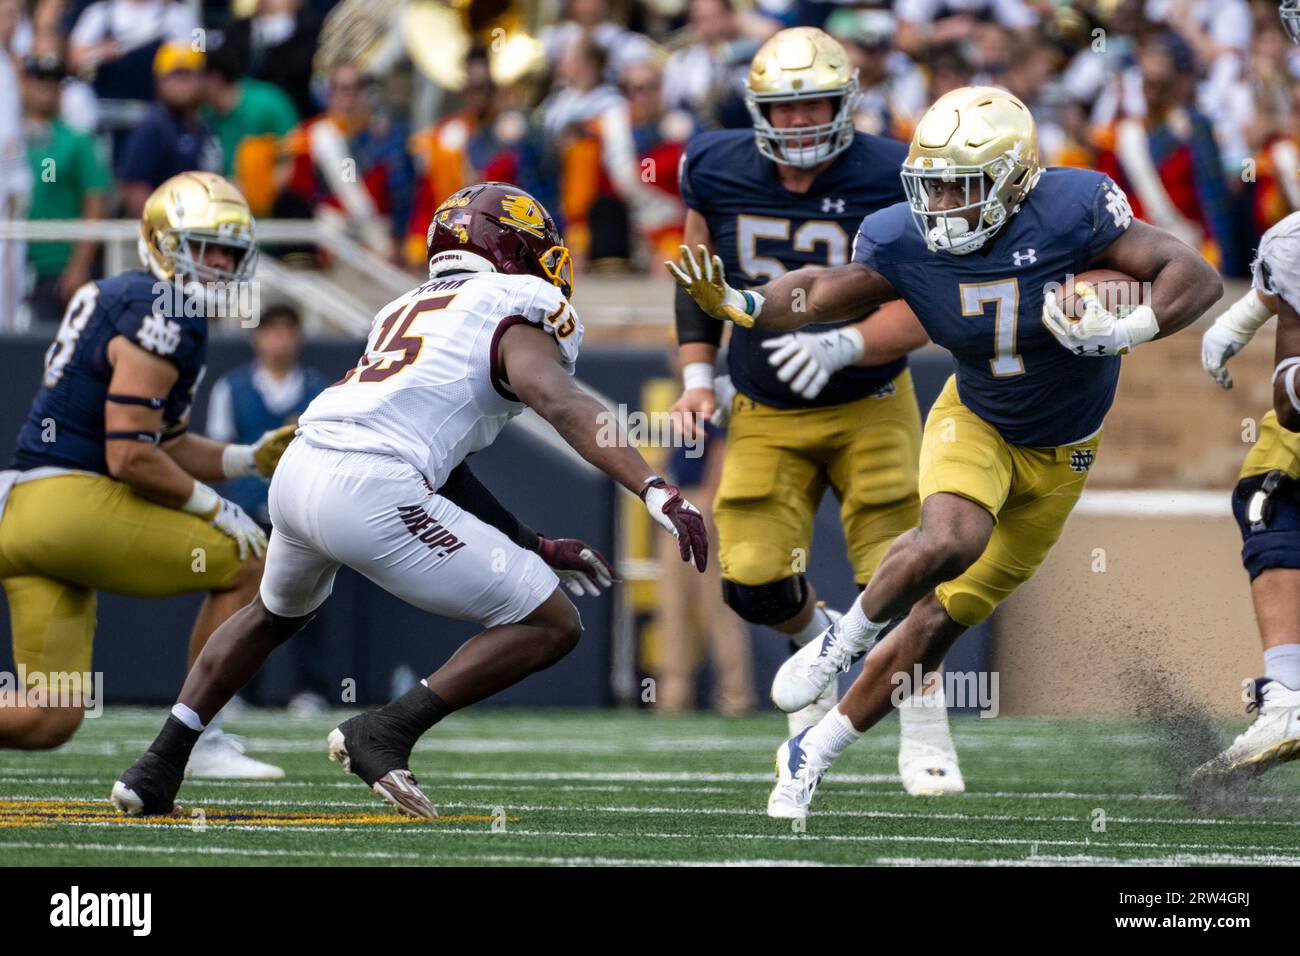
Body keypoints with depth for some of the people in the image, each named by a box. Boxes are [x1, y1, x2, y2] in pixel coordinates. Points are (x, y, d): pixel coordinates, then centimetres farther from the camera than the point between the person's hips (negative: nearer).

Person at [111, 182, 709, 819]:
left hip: (299, 472, 8)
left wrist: (537, 545, 41)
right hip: (371, 496, -8)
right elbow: (563, 407, -15)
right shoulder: (514, 319, 6)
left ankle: (157, 768, 38)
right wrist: (656, 492, -25)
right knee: (552, 627, 0)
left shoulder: (407, 310, 29)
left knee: (276, 616, 39)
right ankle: (385, 733, -6)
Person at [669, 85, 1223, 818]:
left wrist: (1122, 332, -42)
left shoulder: (1071, 213, -28)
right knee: (949, 541, -35)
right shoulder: (907, 241, -18)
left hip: (1059, 455, 0)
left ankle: (812, 755, 17)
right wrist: (738, 305, -21)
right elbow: (825, 294, -3)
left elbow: (1197, 278, -26)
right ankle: (845, 639, -6)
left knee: (938, 623, 2)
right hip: (975, 421, 0)